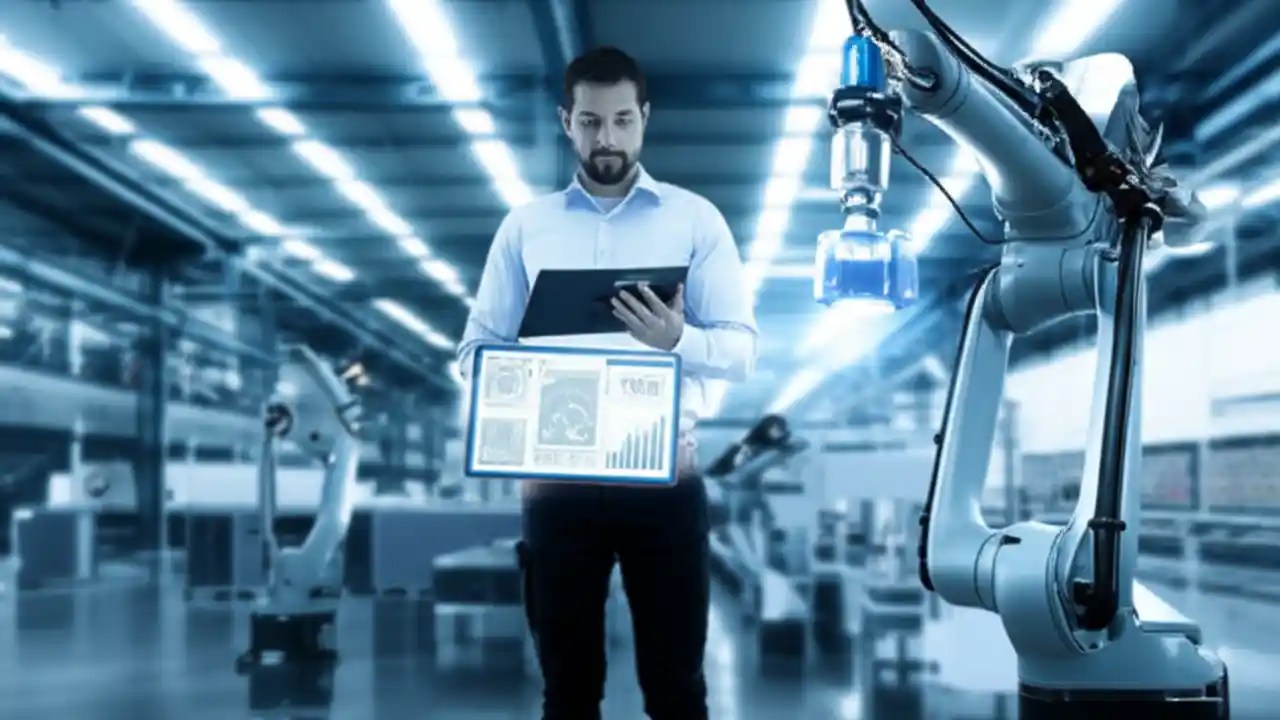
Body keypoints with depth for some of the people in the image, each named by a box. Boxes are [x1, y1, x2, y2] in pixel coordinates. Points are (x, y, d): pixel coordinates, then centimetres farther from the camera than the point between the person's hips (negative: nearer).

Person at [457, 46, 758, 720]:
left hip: (664, 472, -1)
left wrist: (676, 340, -23)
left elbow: (741, 349, -2)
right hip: (558, 477, 2)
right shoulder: (525, 224, 10)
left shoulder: (695, 219, 5)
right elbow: (476, 348, 7)